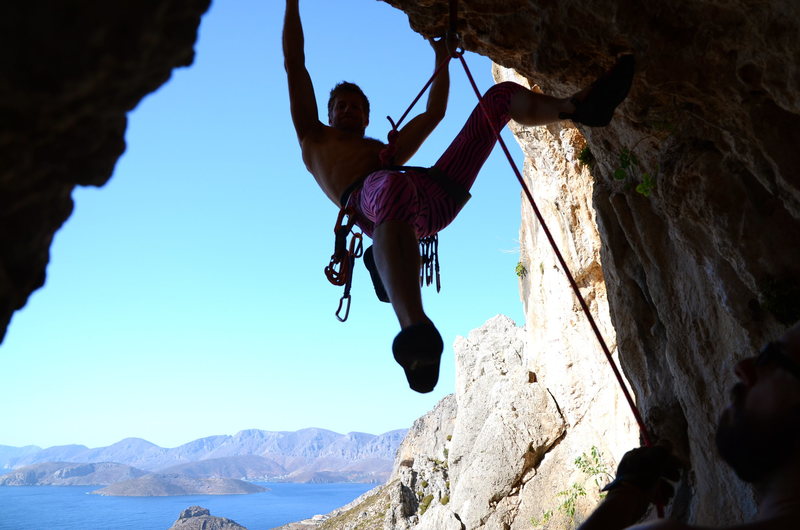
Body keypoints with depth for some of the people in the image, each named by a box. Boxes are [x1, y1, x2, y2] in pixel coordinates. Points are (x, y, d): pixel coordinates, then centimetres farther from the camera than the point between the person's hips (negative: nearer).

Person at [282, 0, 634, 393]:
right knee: (394, 188, -47)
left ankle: (579, 106, -17)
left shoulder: (388, 149, 46)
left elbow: (434, 113, 54)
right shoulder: (314, 139, 35)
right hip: (369, 199, -6)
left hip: (434, 198, 6)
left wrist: (442, 58, 60)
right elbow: (294, 65, 32)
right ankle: (415, 331, -67)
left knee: (503, 94, 12)